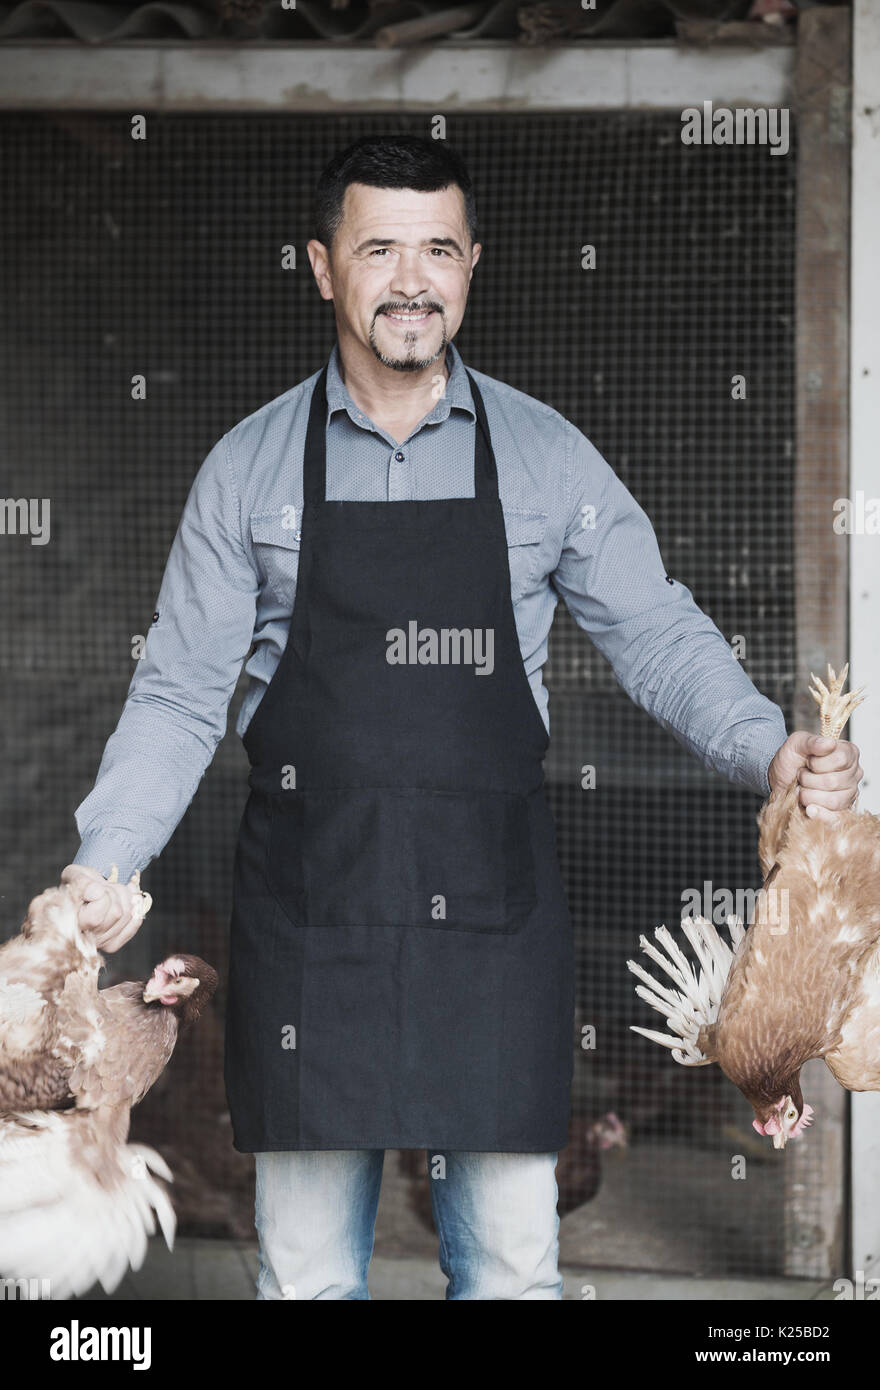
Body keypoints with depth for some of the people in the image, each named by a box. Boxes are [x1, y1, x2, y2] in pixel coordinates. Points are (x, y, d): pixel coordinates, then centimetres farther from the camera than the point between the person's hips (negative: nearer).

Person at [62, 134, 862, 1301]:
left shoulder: (547, 459, 5)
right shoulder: (249, 469, 4)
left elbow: (660, 640, 6)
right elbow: (181, 695, 5)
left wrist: (770, 750, -12)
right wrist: (109, 861, -7)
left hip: (494, 905, 0)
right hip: (310, 911, 0)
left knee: (513, 1264, 3)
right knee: (305, 1268, 6)